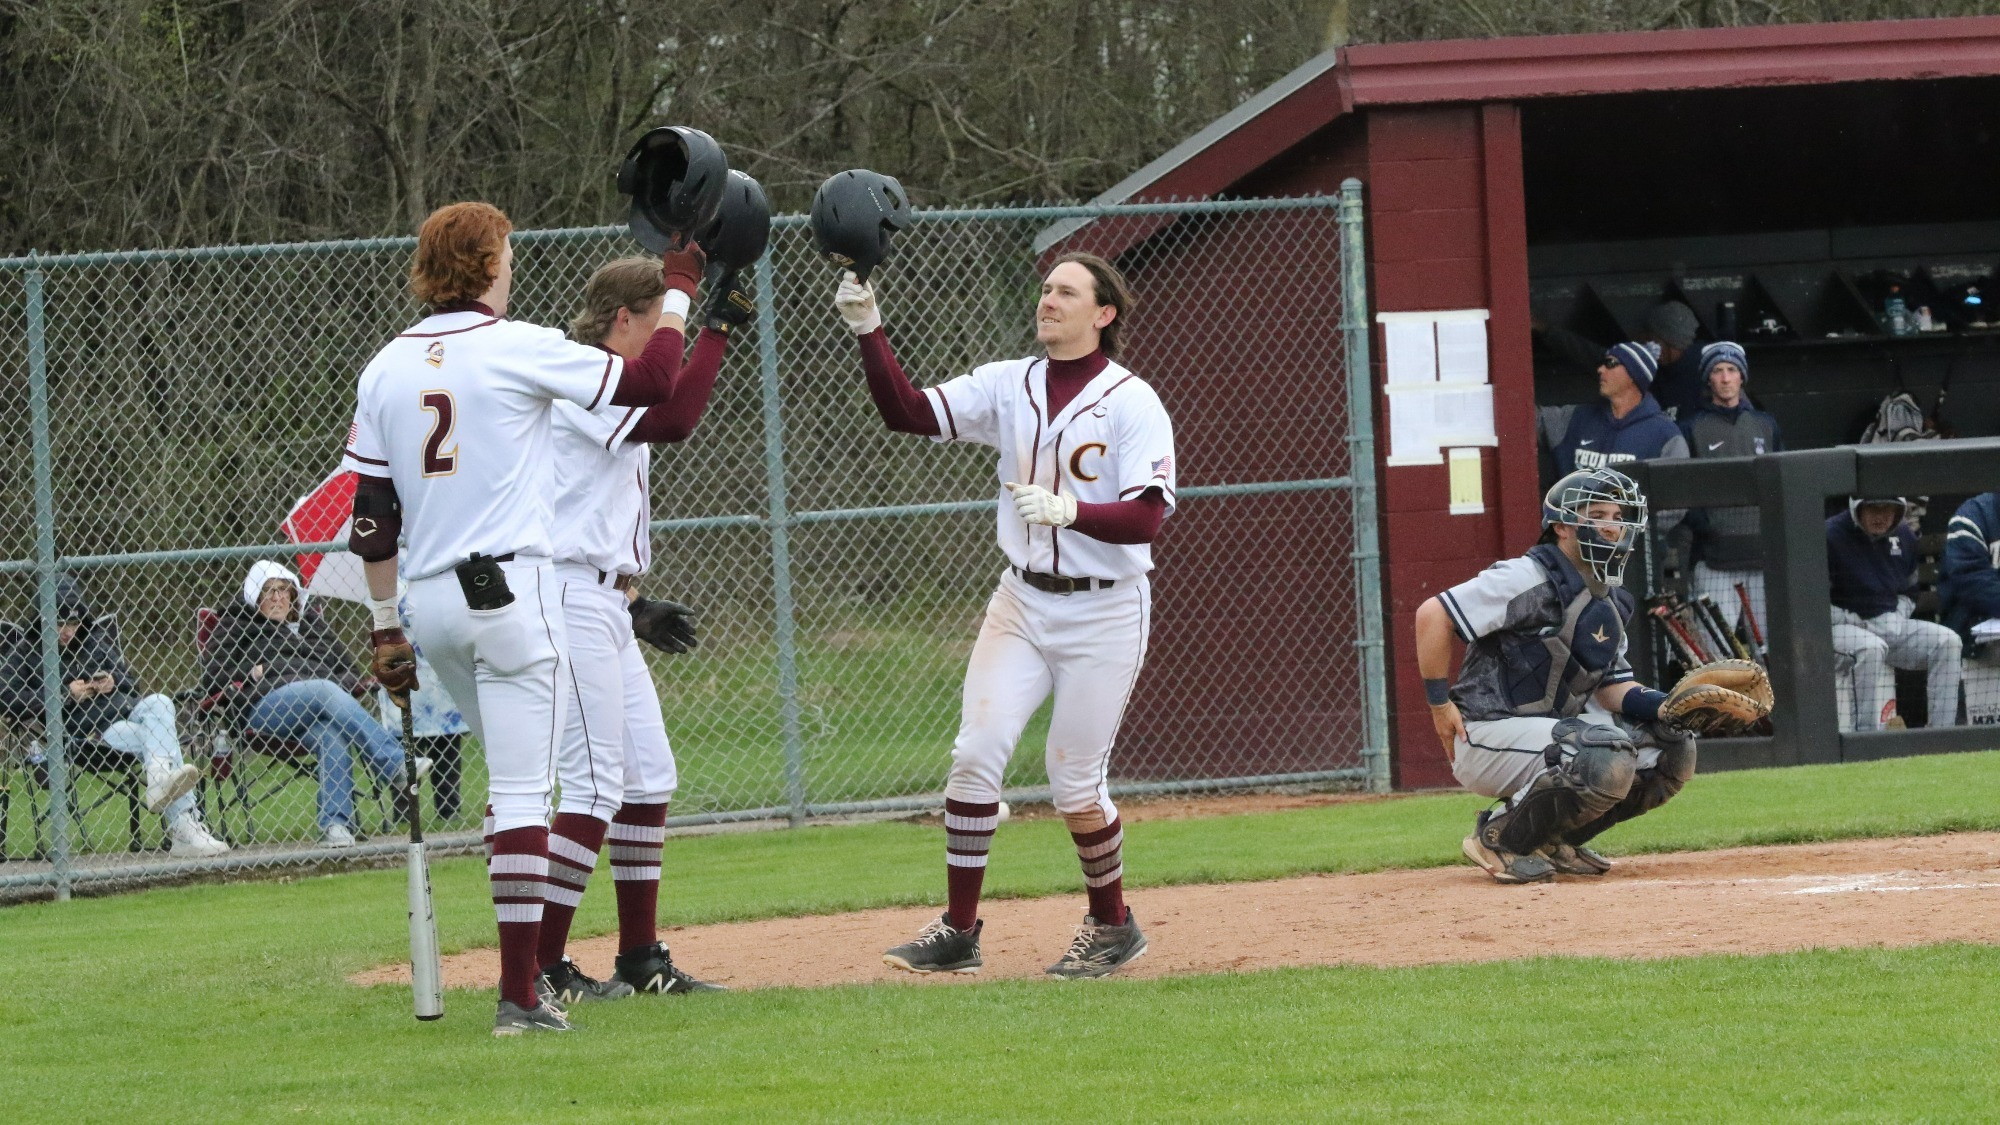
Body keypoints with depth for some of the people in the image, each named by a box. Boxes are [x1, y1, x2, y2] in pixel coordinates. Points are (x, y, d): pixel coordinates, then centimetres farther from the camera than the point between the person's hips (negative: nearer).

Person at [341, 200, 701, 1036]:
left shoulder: (386, 368, 9)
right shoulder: (518, 349, -7)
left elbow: (371, 518, 9)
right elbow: (651, 382, -4)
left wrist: (386, 628, 15)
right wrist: (680, 284, 10)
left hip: (431, 603, 6)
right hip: (511, 590, -6)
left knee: (515, 775, 22)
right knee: (522, 792, -7)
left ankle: (529, 961, 18)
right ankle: (520, 995, -12)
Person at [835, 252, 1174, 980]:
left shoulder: (1132, 402, -10)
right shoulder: (1007, 386, 4)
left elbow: (1145, 517, -19)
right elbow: (908, 413, -5)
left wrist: (1069, 511, -36)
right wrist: (869, 333, -17)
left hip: (1104, 611, -4)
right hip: (1022, 601, 4)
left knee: (1074, 780, -1)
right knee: (975, 754, -8)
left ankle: (1112, 927, 20)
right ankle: (958, 933, -1)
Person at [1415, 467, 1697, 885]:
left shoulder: (1609, 602, 12)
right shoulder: (1529, 580, -16)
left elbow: (1613, 687, 12)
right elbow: (1432, 614, -21)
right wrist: (1441, 704, -17)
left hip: (1552, 729, 9)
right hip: (1489, 737, -9)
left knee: (1672, 748, 3)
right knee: (1606, 759, -32)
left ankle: (1552, 839, 10)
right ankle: (1499, 840, -11)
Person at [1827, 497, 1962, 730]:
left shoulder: (1904, 537, 9)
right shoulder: (1831, 535, -12)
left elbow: (1909, 590, 22)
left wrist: (1896, 619, 2)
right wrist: (1851, 621, -18)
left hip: (1891, 624, 7)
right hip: (1841, 628, -7)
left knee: (1947, 642, -13)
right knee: (1871, 648, -39)